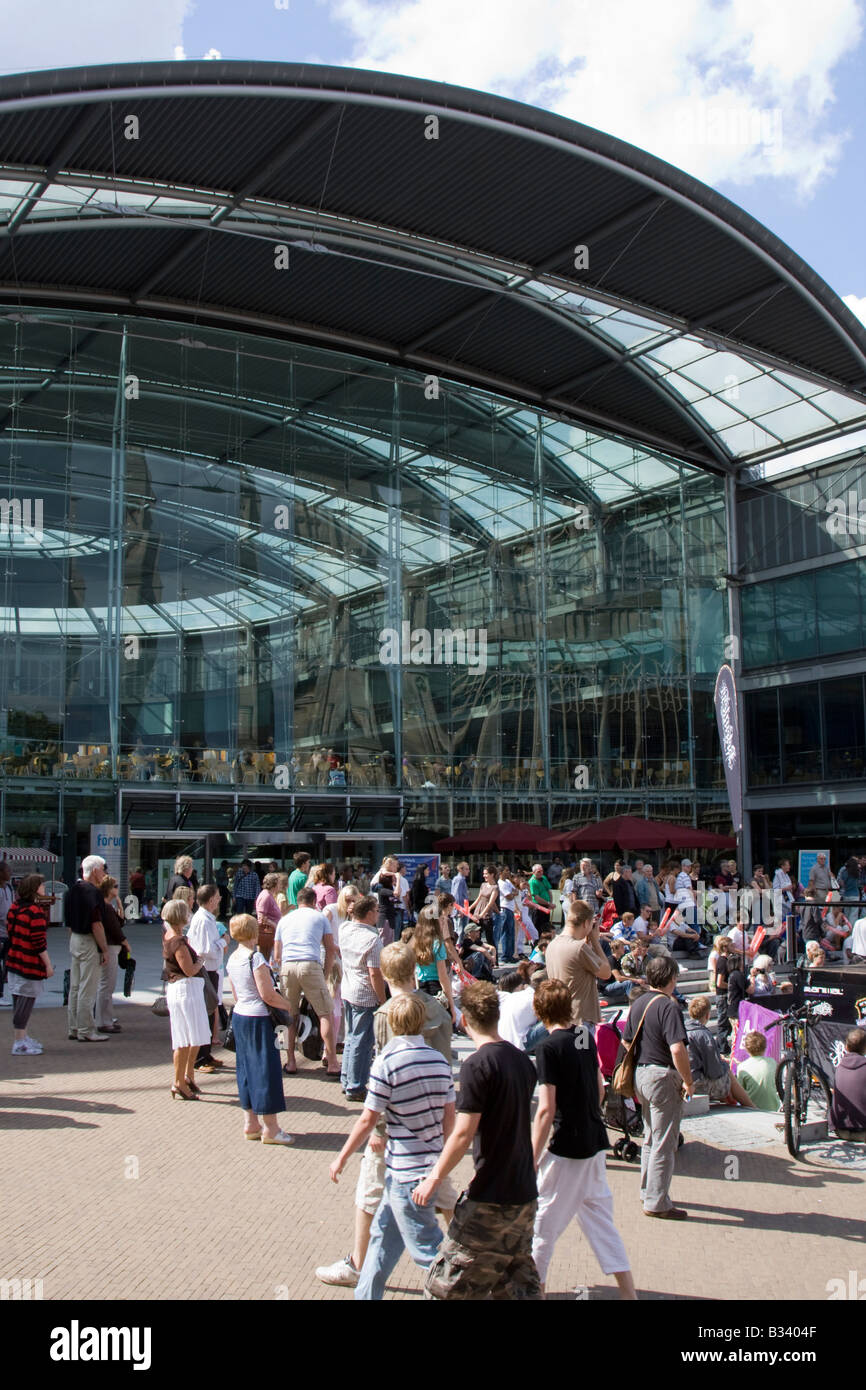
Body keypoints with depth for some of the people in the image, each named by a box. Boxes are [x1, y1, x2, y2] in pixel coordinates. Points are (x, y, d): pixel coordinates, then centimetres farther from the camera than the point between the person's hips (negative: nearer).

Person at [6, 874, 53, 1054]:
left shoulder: (13, 908, 7)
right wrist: (48, 965, -14)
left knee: (20, 1001, 17)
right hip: (30, 964, -9)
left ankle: (21, 1037, 27)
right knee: (26, 1001, -3)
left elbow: (11, 932, 15)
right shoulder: (35, 912, -18)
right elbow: (39, 942, -19)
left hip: (13, 961, 9)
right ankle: (19, 1043, -1)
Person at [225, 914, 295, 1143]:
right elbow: (267, 995, -18)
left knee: (246, 1068, 14)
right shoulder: (255, 957, -17)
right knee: (265, 1068, -2)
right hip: (258, 1019, -8)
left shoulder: (232, 959, 8)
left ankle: (251, 1124, 21)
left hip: (239, 1015, 8)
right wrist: (288, 1004, -3)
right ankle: (270, 1128, 3)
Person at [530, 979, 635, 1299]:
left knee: (543, 1223, 7)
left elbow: (546, 1110, -19)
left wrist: (532, 1158, -14)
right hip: (596, 1141, 7)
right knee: (599, 1216, 16)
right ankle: (628, 1290, 17)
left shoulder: (548, 1047, -17)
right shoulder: (585, 1037, 4)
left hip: (567, 1147, -7)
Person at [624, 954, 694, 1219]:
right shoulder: (668, 1007, -17)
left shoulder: (637, 1004, 8)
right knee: (664, 1143, -1)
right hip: (663, 1077, -8)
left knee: (650, 1138, 21)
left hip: (640, 1074, 8)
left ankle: (648, 1191, 30)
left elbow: (626, 1042, 16)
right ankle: (657, 1203, 3)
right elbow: (677, 1050, -26)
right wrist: (689, 1081, -15)